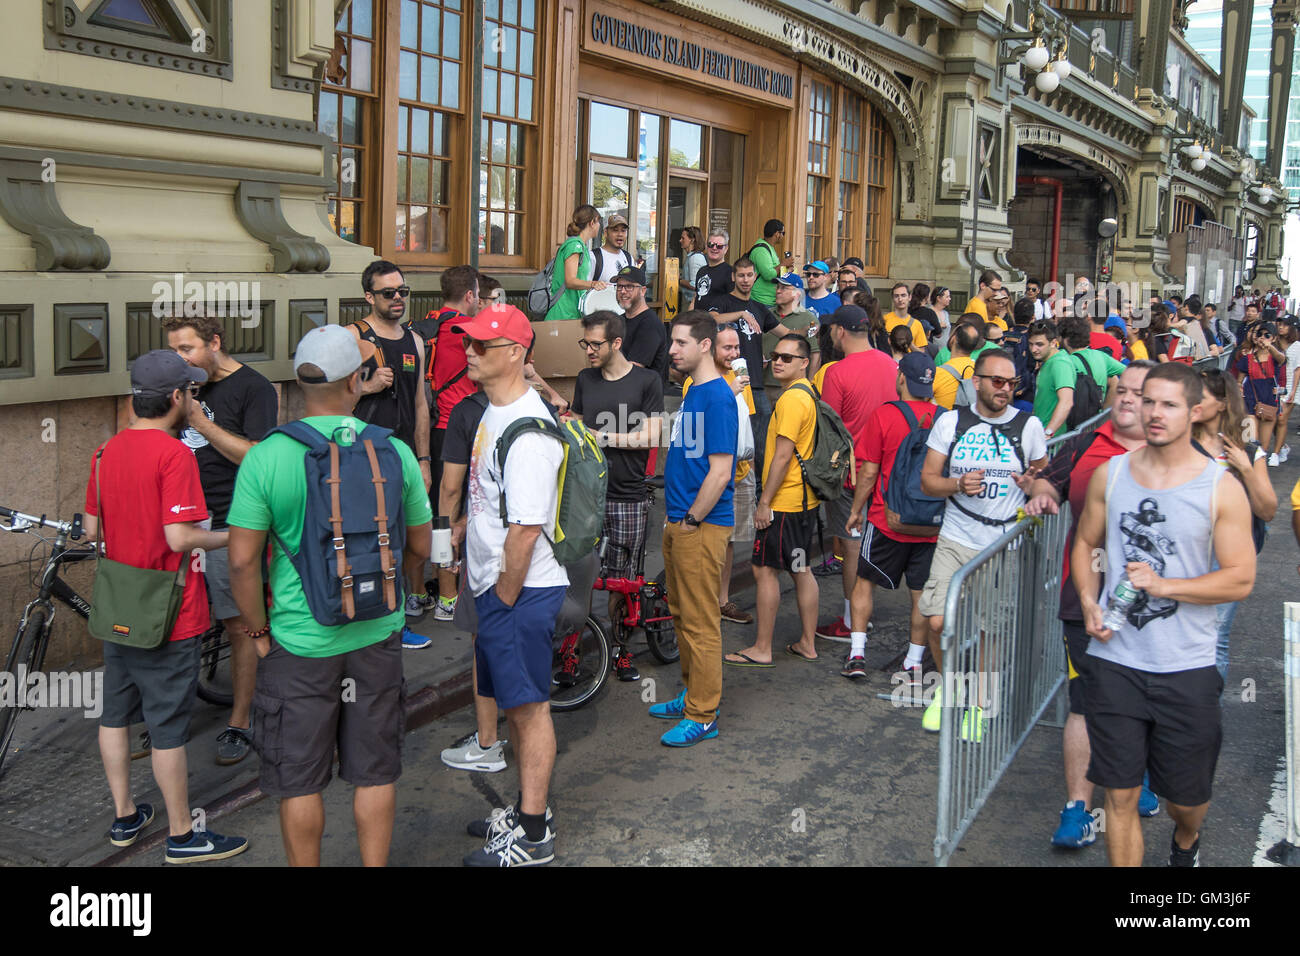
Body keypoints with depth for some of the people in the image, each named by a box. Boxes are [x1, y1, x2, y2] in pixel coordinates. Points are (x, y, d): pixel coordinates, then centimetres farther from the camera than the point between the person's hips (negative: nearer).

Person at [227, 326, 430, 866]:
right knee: (376, 773, 16)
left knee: (299, 781, 13)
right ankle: (374, 865, 28)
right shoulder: (394, 451, -6)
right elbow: (419, 547, 3)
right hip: (377, 638, 2)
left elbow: (243, 560, -14)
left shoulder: (266, 457, -13)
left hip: (300, 643, -2)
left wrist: (257, 629, 0)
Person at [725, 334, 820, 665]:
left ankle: (761, 650, 2)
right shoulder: (808, 393, 13)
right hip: (805, 499, 10)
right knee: (801, 570, 14)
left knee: (764, 569, -3)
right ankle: (807, 643, 21)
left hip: (782, 502, -10)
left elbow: (783, 456, -21)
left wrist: (764, 502, -17)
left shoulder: (791, 398, -17)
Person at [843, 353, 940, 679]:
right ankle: (914, 664, 15)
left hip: (888, 520, -2)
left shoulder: (884, 415, -11)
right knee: (922, 593, 9)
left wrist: (856, 511, 5)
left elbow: (869, 472, -8)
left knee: (865, 581, 13)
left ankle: (857, 654, 9)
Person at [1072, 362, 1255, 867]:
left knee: (1186, 796, 15)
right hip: (1114, 661, 1)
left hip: (1186, 668, -1)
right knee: (1120, 794, 5)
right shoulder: (1109, 474, 2)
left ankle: (1186, 839, 50)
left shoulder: (1221, 489, -6)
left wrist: (1165, 585, -19)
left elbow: (1240, 578, -7)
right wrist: (1088, 602, -4)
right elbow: (1086, 544, 13)